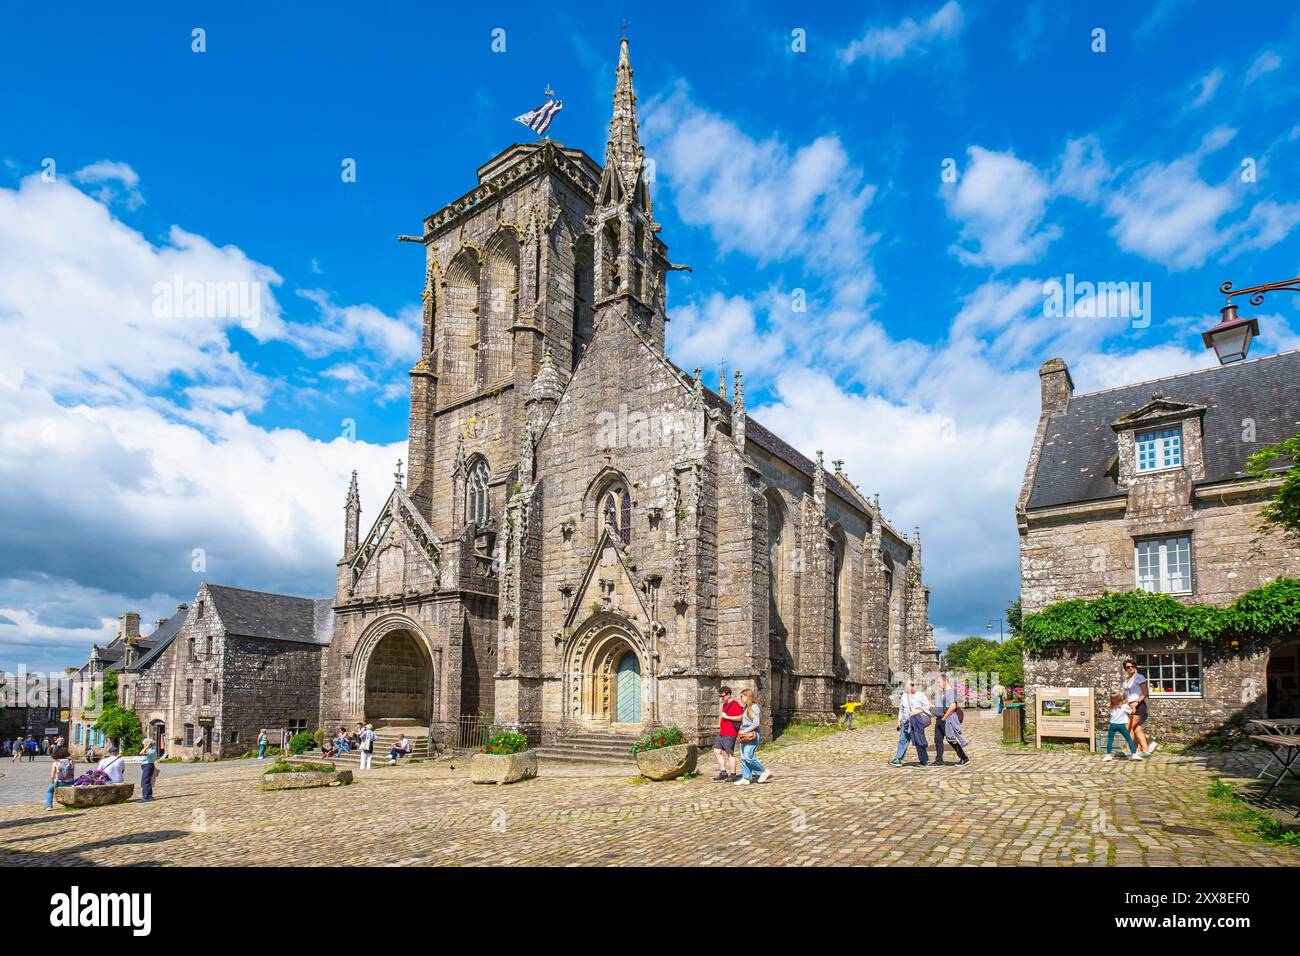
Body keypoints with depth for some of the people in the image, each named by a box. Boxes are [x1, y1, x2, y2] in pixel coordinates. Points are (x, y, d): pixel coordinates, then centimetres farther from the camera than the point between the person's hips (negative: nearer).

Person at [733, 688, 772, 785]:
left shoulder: (754, 707, -12)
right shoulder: (745, 707, 14)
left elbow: (756, 723, -17)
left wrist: (745, 731, -17)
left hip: (752, 734, -9)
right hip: (744, 735, 9)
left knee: (748, 756, -14)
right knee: (743, 757, 6)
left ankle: (765, 771, 0)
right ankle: (746, 778, 12)